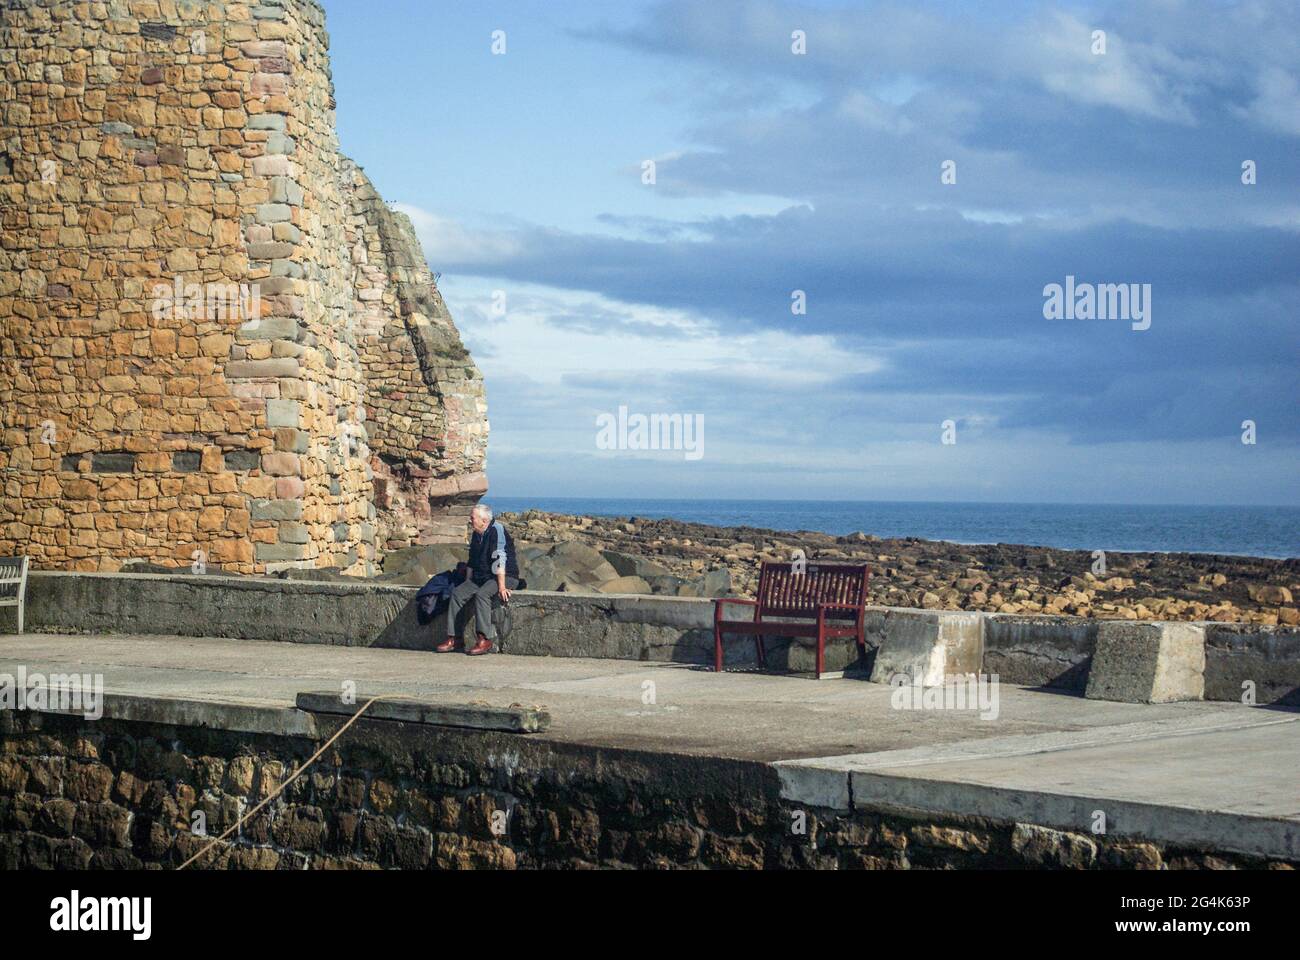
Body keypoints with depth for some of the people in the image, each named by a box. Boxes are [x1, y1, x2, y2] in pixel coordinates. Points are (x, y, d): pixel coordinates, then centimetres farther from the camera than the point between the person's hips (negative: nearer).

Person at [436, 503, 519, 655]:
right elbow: (471, 562, 23)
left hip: (505, 576, -8)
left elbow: (500, 560, -23)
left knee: (481, 594, -33)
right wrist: (467, 584, 15)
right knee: (457, 593, -10)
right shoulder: (476, 535, 13)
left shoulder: (497, 530, -15)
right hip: (480, 577, 8)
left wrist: (501, 587, -29)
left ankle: (485, 640, -33)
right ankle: (453, 638, -12)